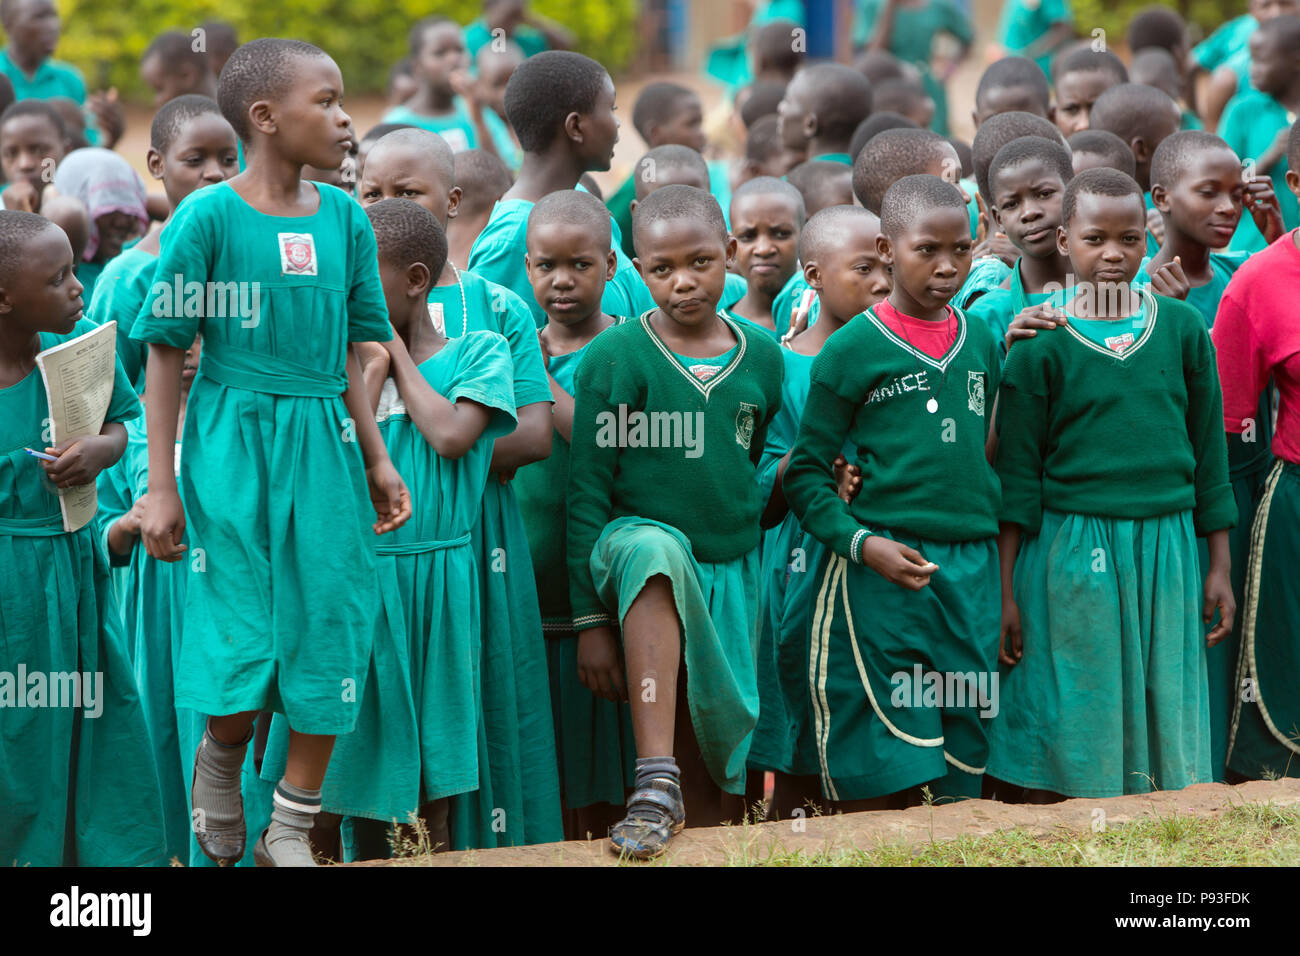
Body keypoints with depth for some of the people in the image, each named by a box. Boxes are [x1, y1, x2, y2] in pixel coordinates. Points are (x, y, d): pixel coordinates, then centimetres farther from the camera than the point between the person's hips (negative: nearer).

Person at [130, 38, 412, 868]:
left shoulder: (345, 218, 6)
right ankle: (220, 764, 25)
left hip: (323, 447, 5)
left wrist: (377, 459, 11)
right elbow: (166, 355, -4)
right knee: (241, 661, -8)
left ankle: (290, 830, 17)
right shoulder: (209, 216, -7)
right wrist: (161, 487, -6)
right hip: (234, 448, -4)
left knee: (329, 644, 4)